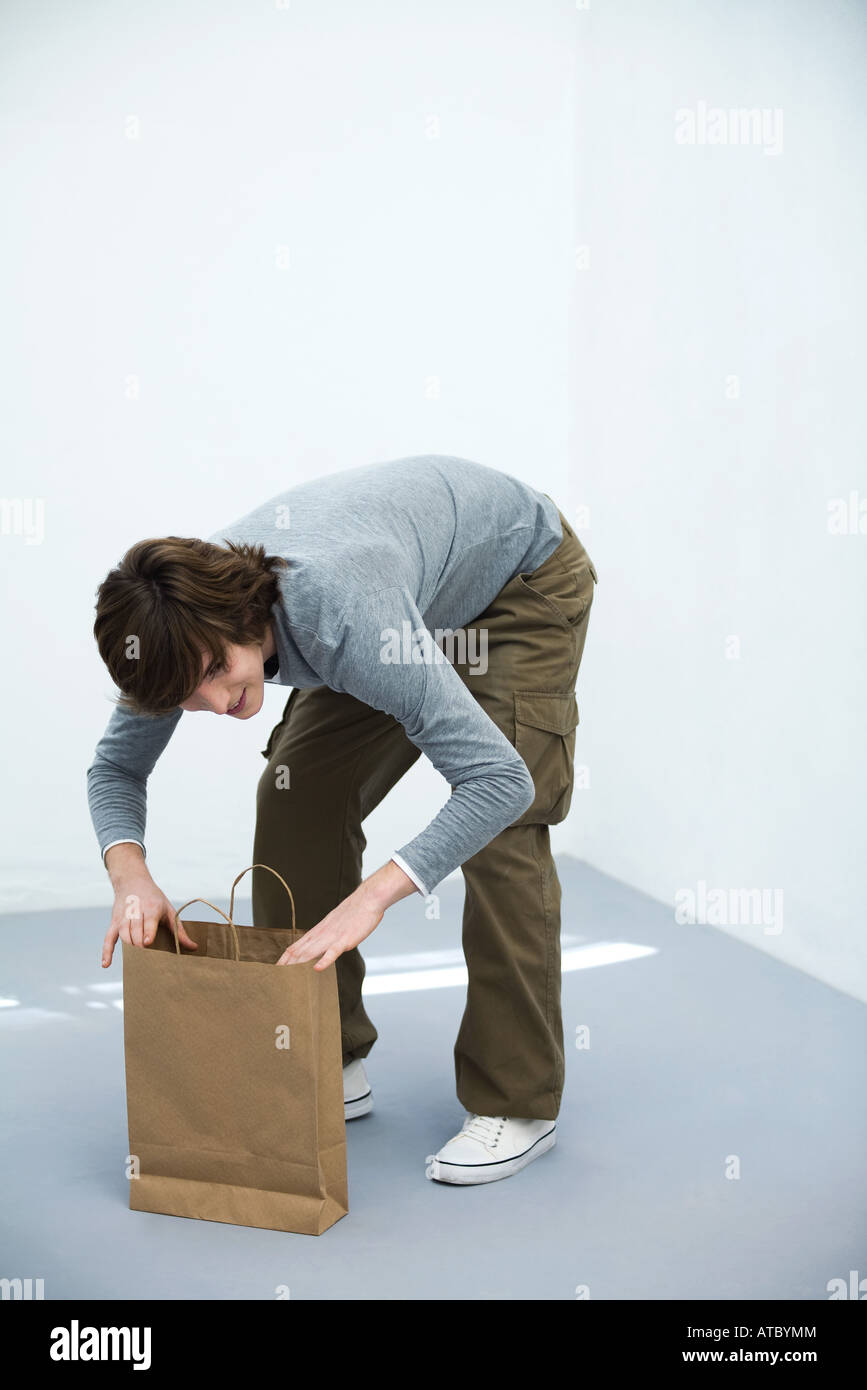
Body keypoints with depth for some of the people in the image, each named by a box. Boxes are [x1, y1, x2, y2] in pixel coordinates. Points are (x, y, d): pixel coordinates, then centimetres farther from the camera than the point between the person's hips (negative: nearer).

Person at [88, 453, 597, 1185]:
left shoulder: (340, 614, -45)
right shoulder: (185, 625, -24)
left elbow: (499, 778, -46)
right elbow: (115, 765, -10)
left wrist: (374, 895, -54)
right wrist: (129, 872, -30)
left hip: (525, 579, -6)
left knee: (500, 826, -19)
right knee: (298, 793, -5)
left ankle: (516, 1103, -5)